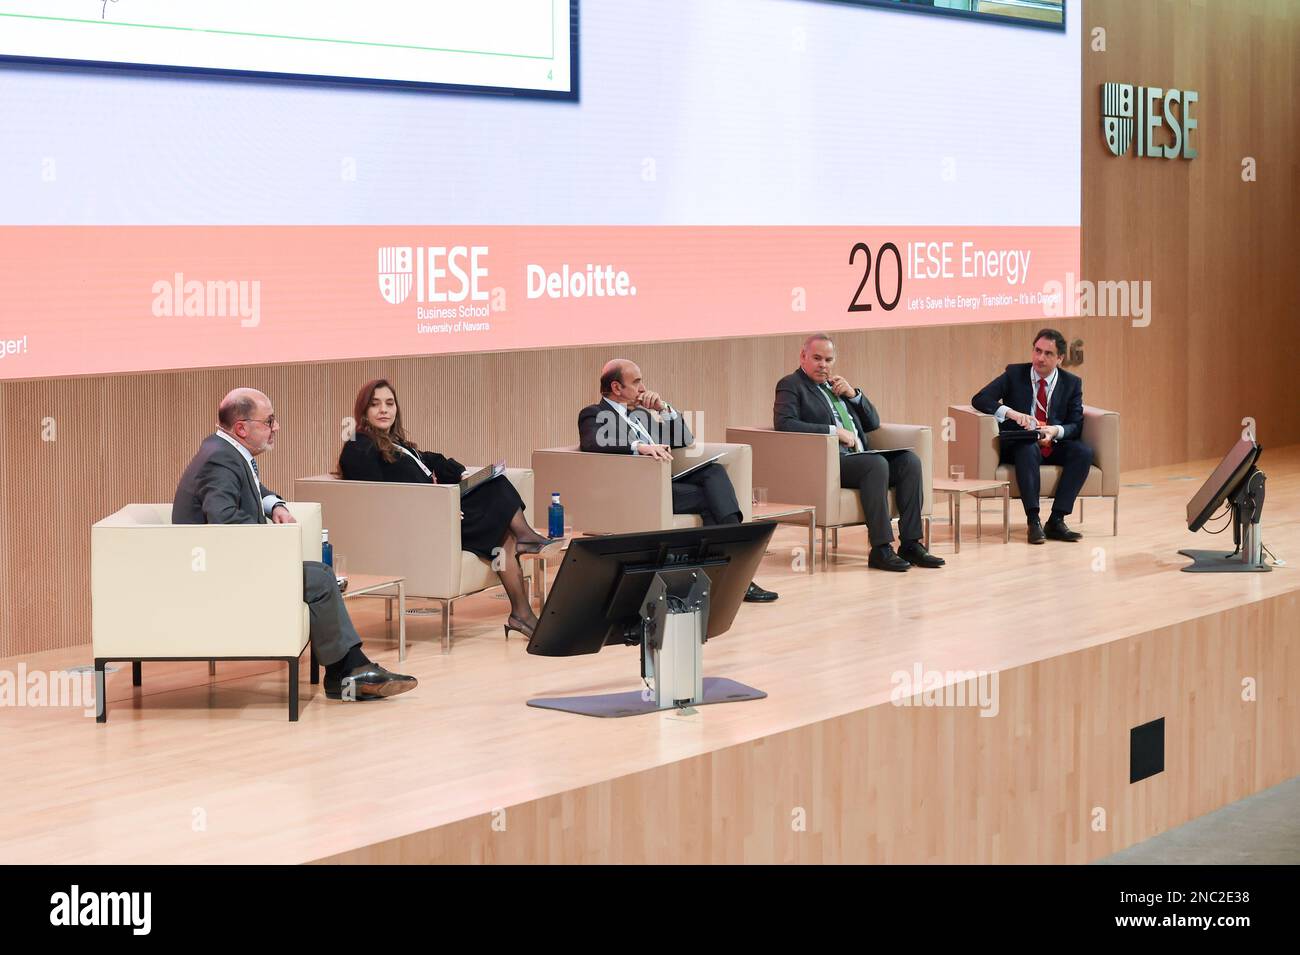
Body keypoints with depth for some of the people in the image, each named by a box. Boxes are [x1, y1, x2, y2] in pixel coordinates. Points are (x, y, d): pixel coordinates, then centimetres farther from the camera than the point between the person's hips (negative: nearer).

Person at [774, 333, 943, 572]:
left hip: (858, 457, 7)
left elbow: (873, 423, 24)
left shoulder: (836, 385, 26)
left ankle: (910, 543, -18)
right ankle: (881, 550, -32)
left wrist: (853, 393, 7)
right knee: (876, 464, -33)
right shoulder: (791, 385, 5)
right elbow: (783, 423, -14)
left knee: (909, 460, -16)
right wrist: (833, 431, -17)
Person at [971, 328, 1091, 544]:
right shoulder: (1014, 374, -1)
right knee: (1029, 448, -37)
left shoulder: (1072, 383, 5)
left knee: (1084, 452, -26)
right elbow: (979, 399, -11)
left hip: (1054, 446, 3)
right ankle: (1033, 521, -35)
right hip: (1017, 445, -3)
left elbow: (1076, 426, 0)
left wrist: (1055, 431, -24)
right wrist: (1011, 413, -29)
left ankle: (1056, 520, -26)